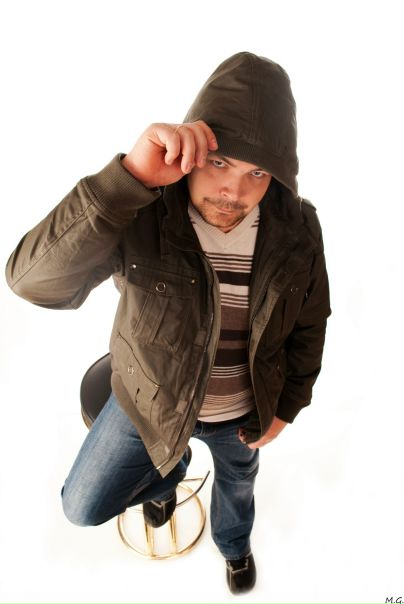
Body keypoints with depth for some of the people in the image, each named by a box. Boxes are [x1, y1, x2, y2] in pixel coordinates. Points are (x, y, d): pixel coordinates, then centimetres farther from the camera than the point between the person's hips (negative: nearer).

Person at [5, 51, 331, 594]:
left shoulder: (298, 229, -21)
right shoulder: (141, 213, -29)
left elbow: (309, 325, -6)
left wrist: (286, 407, -1)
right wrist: (130, 177, -51)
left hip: (243, 410, 2)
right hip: (150, 400, -1)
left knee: (237, 482, 29)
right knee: (85, 506, 10)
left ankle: (234, 546, 69)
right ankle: (166, 475, 44)